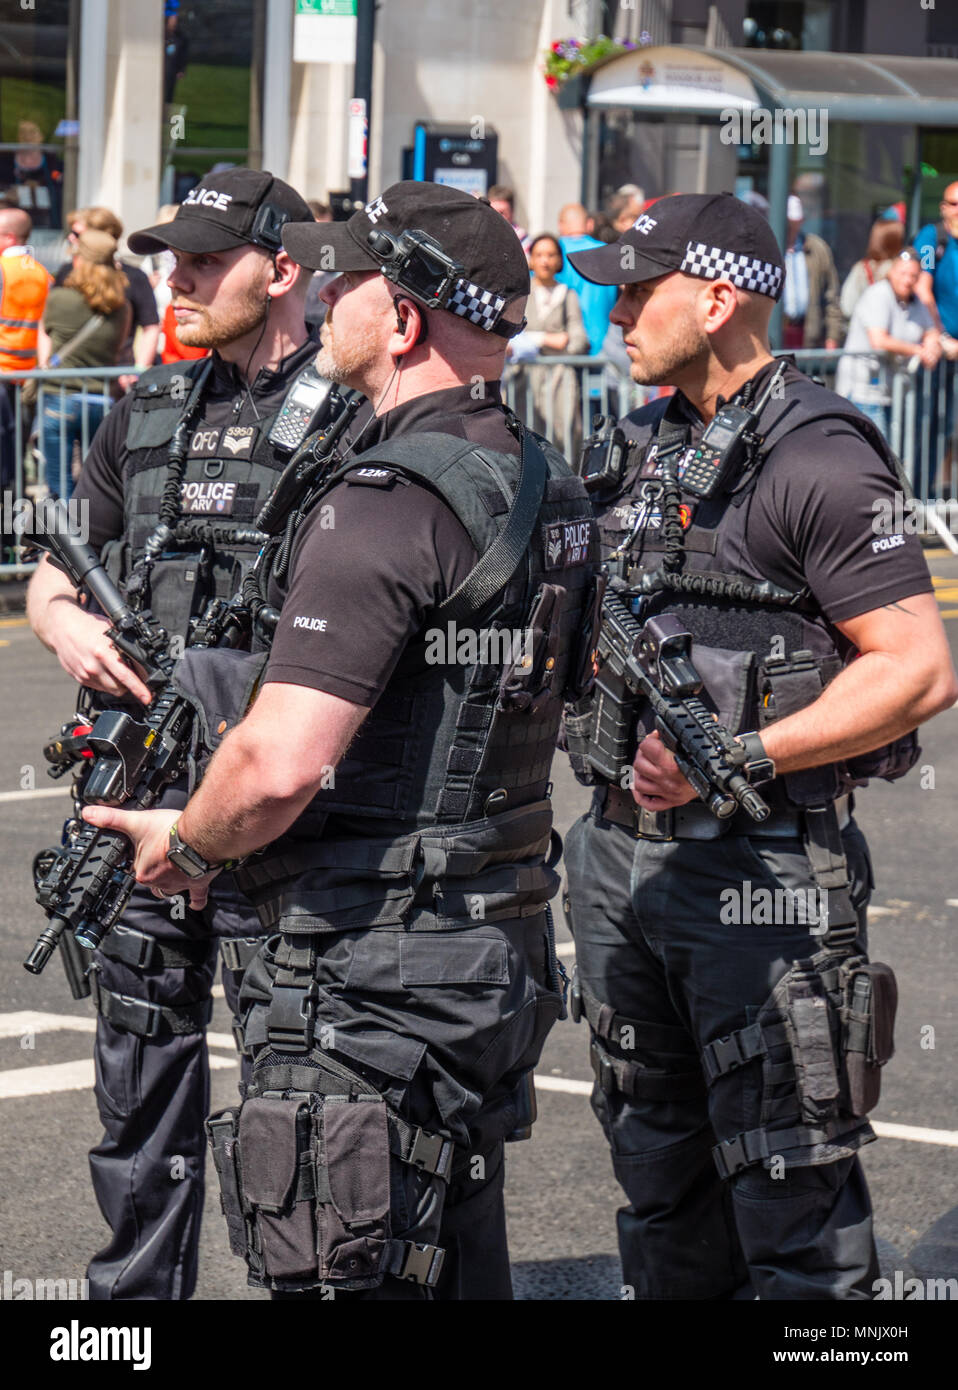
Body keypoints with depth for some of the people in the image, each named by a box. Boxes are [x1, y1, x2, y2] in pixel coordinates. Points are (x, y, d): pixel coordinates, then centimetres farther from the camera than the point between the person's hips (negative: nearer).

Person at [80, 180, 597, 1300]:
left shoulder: (389, 503, -20)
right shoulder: (545, 485, 10)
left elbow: (282, 764, -26)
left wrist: (186, 841, -5)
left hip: (373, 978, -10)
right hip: (501, 951, 10)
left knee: (351, 1278, -4)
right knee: (462, 1269, 17)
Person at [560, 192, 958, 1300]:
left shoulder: (817, 460, -13)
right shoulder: (646, 443, 13)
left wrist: (743, 758, -24)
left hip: (758, 869, -9)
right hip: (620, 853, 9)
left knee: (787, 1191, -5)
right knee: (657, 1171, 18)